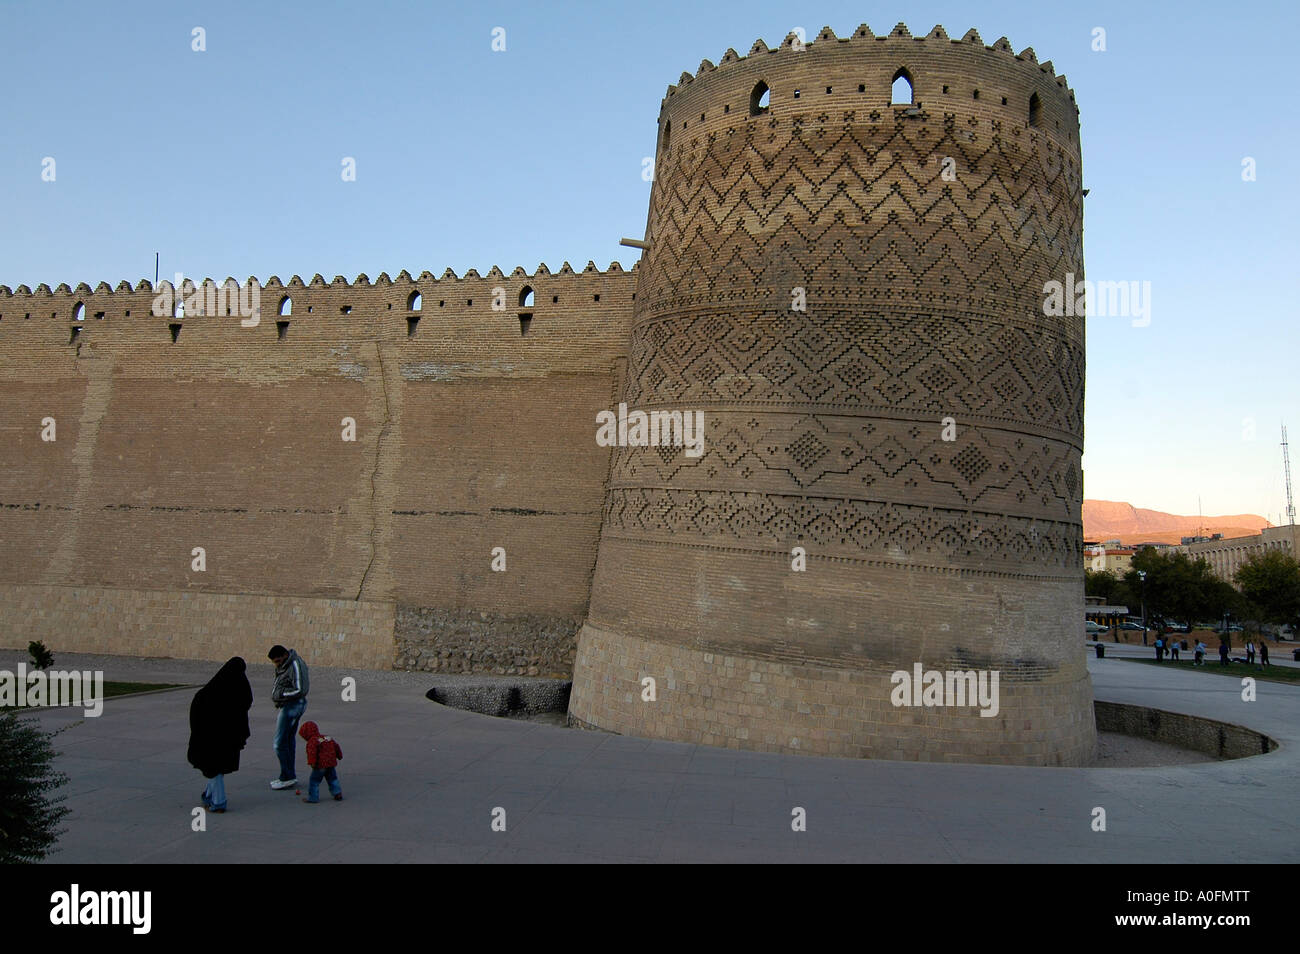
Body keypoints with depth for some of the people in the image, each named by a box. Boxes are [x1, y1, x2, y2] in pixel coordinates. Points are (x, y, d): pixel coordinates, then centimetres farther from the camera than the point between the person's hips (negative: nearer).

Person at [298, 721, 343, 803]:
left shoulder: (312, 742, -9)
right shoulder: (328, 738, 15)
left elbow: (312, 753, -24)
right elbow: (336, 746, 21)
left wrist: (312, 762, -26)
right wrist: (339, 755, 31)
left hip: (320, 765, -7)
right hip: (331, 763, 7)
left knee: (314, 781, 5)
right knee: (333, 779, 19)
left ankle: (313, 798, 7)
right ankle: (338, 794, 18)